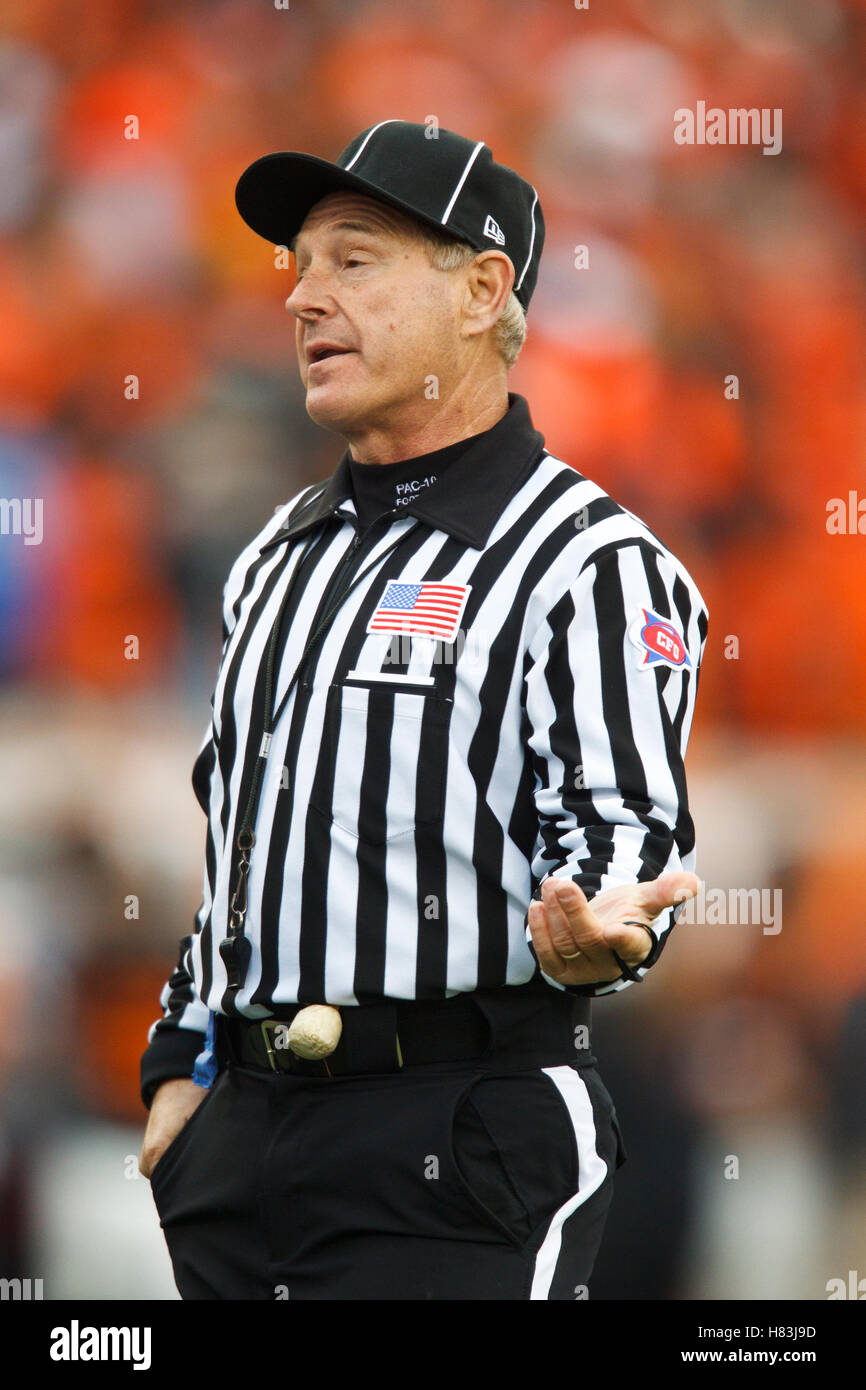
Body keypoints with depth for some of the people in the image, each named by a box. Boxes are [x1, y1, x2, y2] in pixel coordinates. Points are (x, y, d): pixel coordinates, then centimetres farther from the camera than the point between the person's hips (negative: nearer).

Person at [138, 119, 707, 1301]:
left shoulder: (592, 564, -6)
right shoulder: (284, 557, 19)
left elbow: (625, 828, -12)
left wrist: (589, 936, -34)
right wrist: (183, 1065, 19)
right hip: (242, 1130, 7)